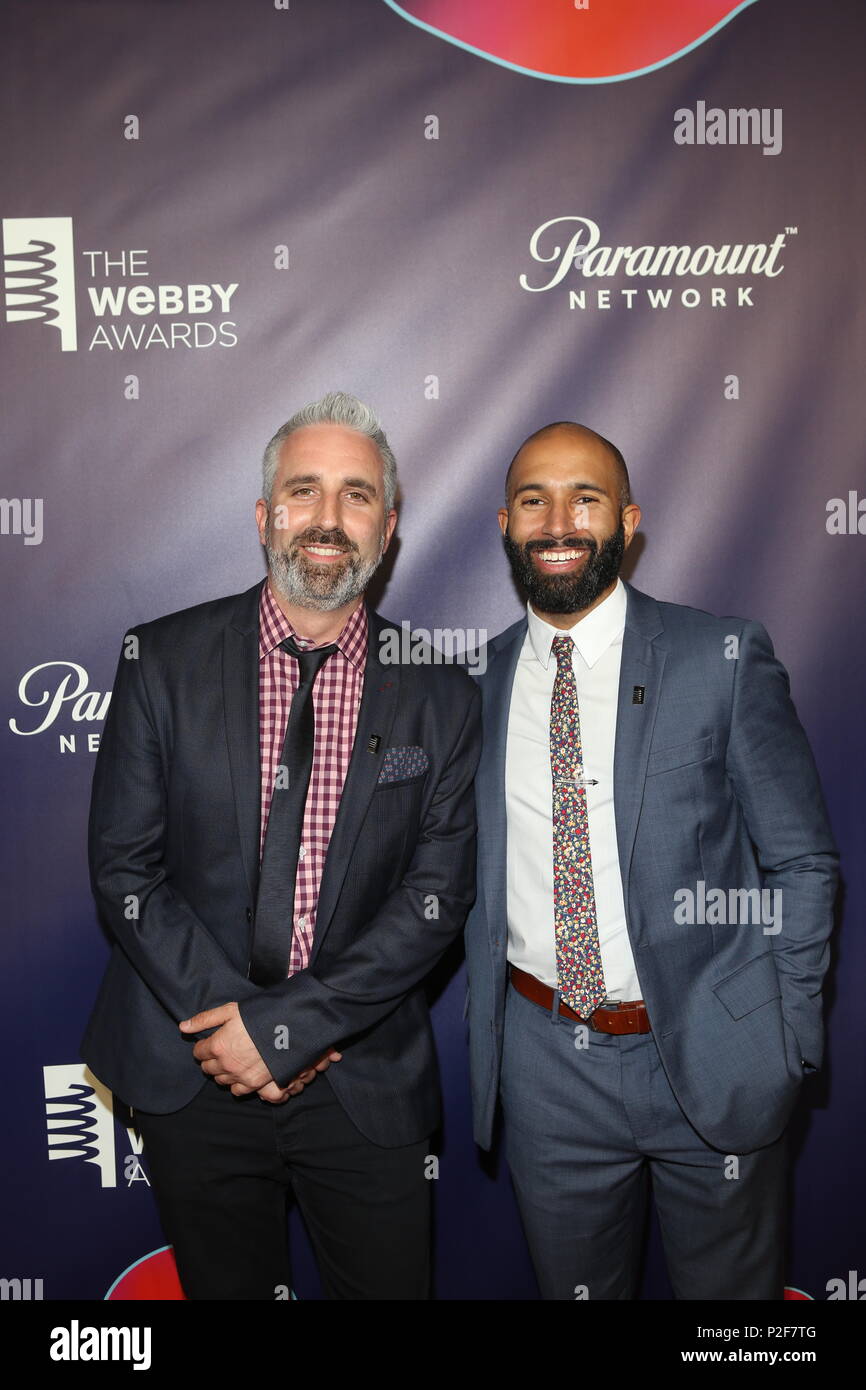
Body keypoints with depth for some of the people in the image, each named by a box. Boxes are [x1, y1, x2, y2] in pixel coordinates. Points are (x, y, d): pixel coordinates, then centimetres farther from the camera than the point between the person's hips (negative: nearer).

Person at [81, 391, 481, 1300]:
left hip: (366, 1081, 0)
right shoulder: (163, 660, -5)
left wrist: (285, 1026, -15)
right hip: (192, 1078, 1)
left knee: (391, 1285, 15)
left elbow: (438, 893, -8)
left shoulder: (439, 694, -4)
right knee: (223, 1287, 19)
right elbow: (123, 867, -6)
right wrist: (226, 1022, -13)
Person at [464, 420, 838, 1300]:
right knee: (571, 1285, 21)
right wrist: (487, 1021, 2)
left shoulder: (724, 659, -8)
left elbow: (802, 863, -4)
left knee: (732, 1284, 19)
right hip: (546, 1063, 3)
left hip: (709, 1058, -2)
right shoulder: (480, 682, 0)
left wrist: (783, 1040, -7)